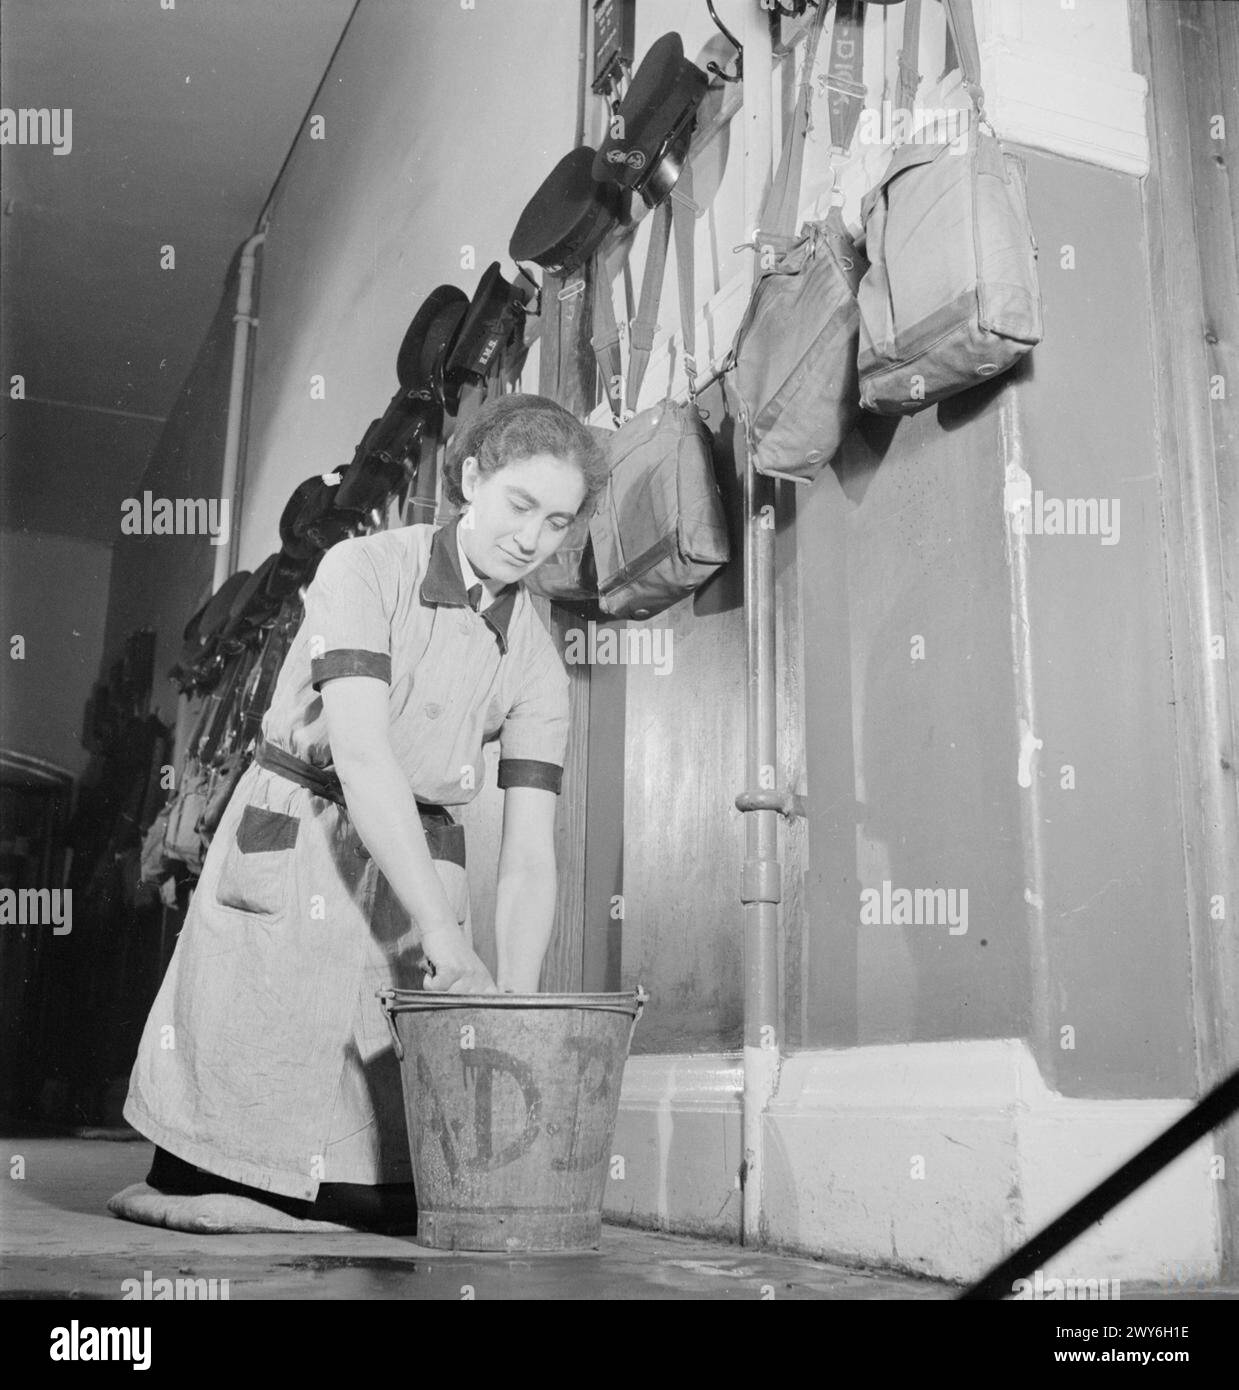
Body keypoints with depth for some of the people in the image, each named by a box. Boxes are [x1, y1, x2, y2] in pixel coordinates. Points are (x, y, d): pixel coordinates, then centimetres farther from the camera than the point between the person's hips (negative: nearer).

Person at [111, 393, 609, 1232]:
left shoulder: (538, 666, 1)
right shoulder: (365, 571, -10)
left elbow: (530, 854, -5)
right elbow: (362, 755, -23)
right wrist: (446, 938, -30)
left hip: (417, 868, 4)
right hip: (286, 860, -3)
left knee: (405, 1197, -1)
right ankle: (196, 1190, 25)